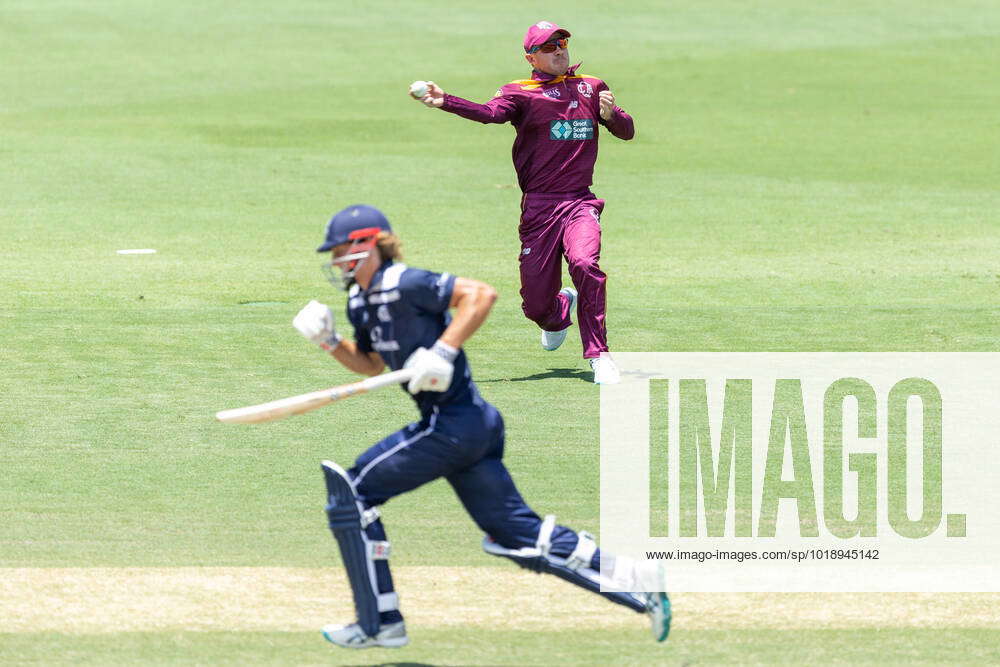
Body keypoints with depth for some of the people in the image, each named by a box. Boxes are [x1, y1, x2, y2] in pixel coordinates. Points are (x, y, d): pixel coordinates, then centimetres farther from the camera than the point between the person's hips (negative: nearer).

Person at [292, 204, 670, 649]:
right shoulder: (361, 303, 14)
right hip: (476, 426, 10)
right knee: (516, 533, 13)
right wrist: (329, 341, 11)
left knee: (351, 490, -4)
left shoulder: (403, 285, -15)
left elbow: (481, 294, -22)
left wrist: (443, 352, -26)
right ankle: (641, 588, 15)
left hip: (453, 423, -10)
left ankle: (379, 623, -1)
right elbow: (370, 364, 28)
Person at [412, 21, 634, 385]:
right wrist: (444, 102, -36)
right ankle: (562, 310, 40)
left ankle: (599, 355, -18)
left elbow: (626, 132, 13)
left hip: (580, 204, 1)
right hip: (539, 207, -1)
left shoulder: (592, 88, 12)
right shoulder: (521, 93, 1)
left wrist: (611, 114, -11)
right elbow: (491, 112, -18)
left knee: (585, 264, -29)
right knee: (535, 305, 1)